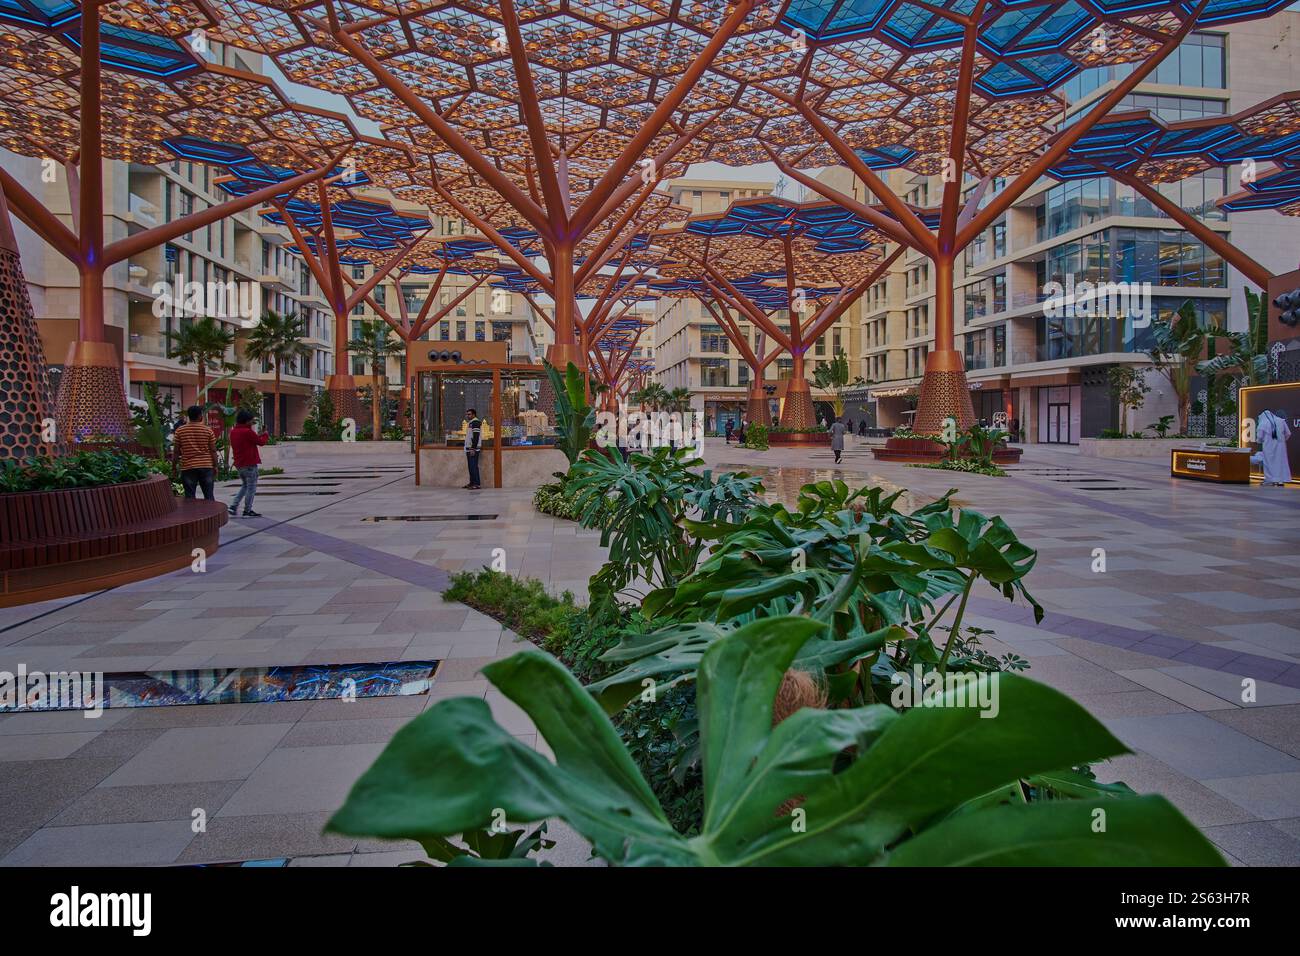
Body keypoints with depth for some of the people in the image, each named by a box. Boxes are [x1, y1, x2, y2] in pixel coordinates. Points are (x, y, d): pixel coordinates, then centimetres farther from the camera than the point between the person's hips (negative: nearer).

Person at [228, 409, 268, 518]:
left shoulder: (233, 431, 8)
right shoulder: (248, 432, -17)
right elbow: (261, 442, -7)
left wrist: (260, 435, 13)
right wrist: (265, 435, 12)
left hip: (239, 465, 8)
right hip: (250, 464, -8)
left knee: (245, 486, 22)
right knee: (251, 488, 2)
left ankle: (234, 506, 11)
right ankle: (247, 511, 4)